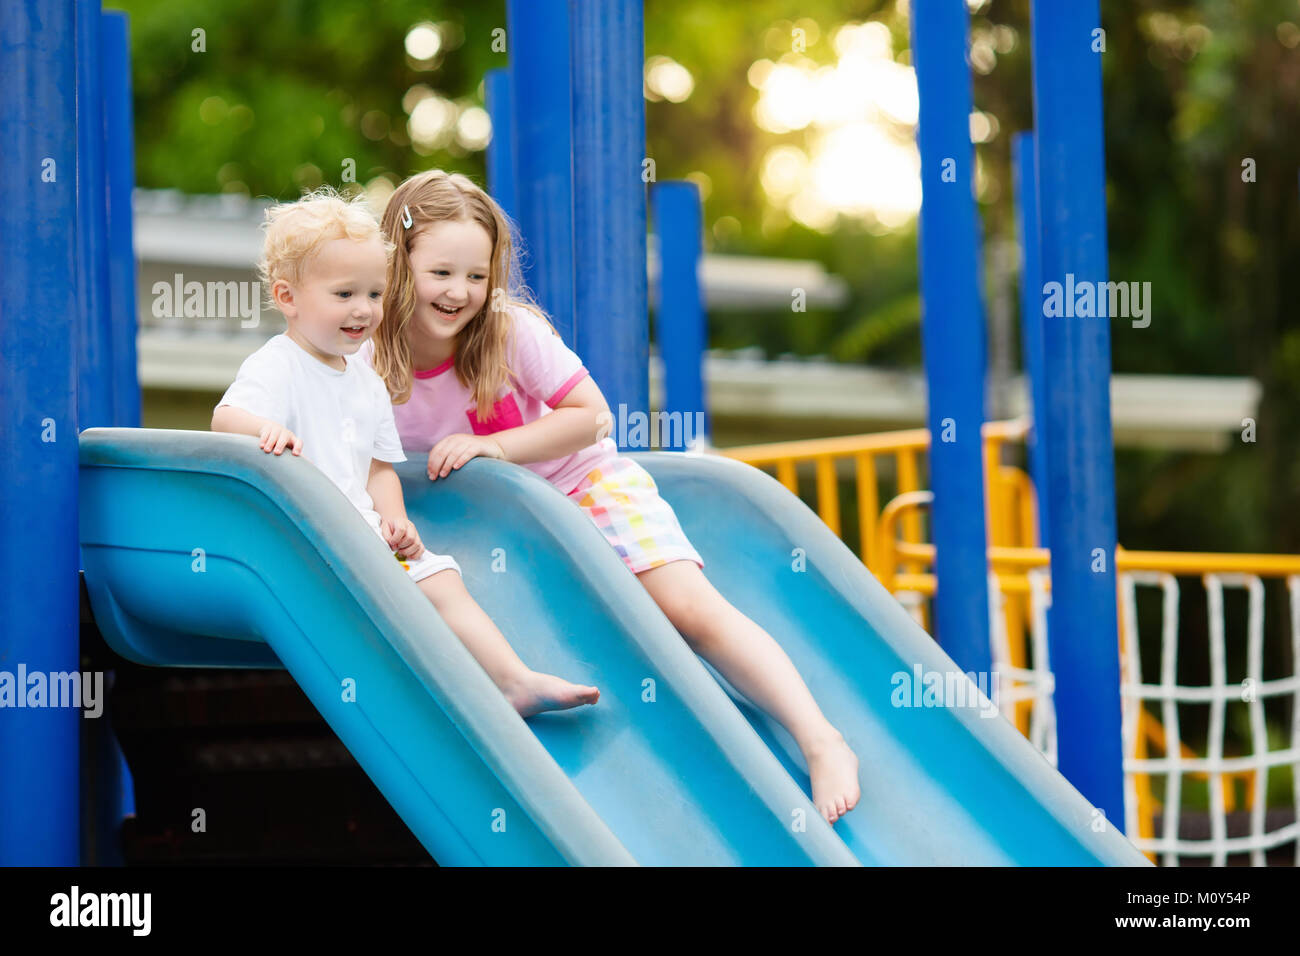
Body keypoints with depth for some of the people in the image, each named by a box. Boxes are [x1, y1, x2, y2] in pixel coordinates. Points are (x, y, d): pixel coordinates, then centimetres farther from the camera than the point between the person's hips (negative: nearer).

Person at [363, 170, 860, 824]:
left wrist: (493, 446, -25)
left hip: (586, 483, -4)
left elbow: (591, 416, -15)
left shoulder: (511, 330, -20)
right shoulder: (369, 369, -15)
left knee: (688, 607, -17)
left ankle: (820, 741, -17)